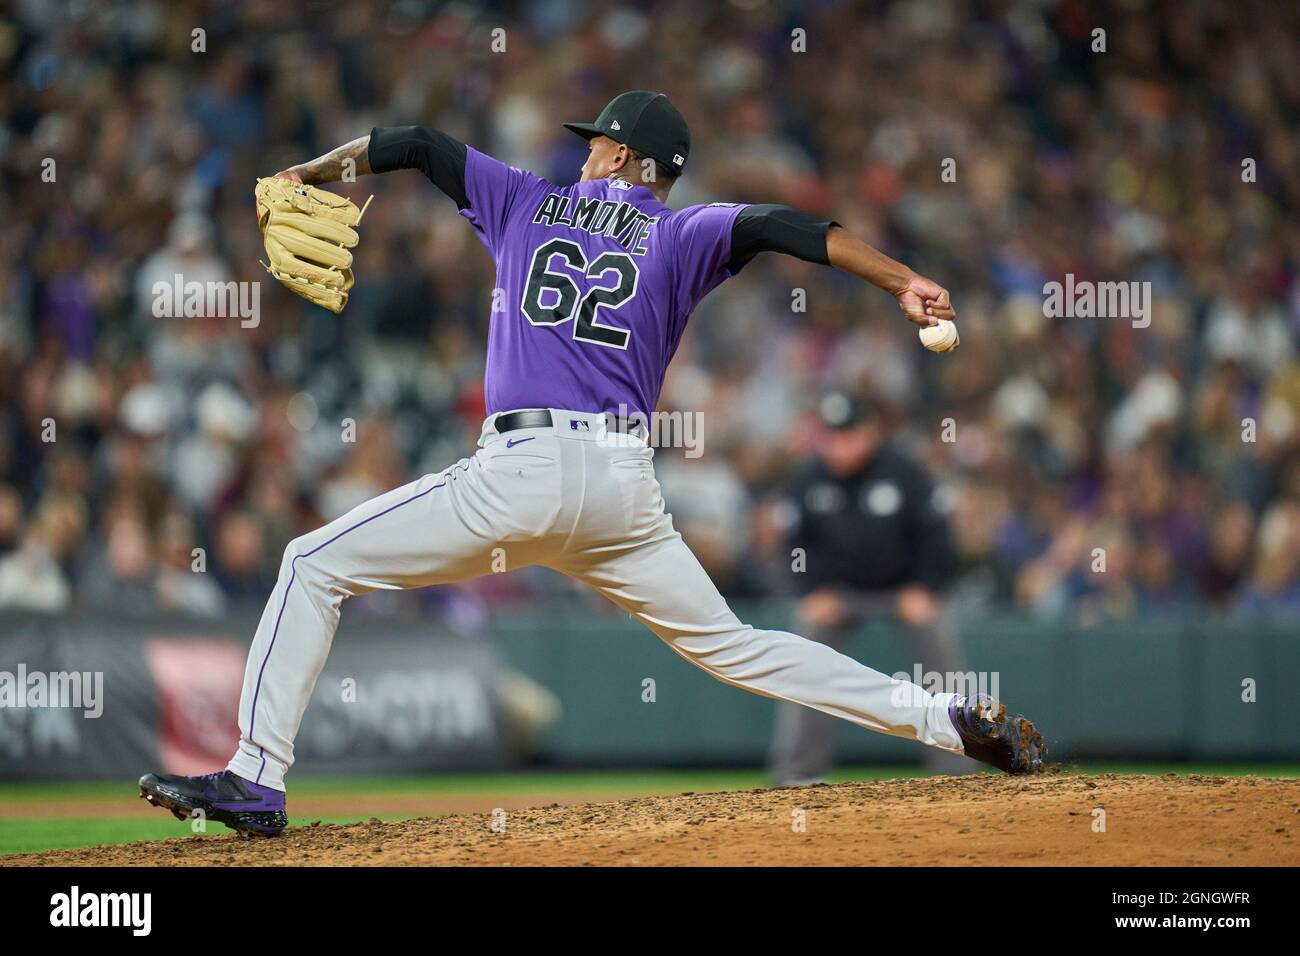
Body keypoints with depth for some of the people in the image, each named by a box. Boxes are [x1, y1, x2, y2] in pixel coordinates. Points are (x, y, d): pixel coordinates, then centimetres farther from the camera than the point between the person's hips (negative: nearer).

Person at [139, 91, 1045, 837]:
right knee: (728, 642, 15)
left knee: (316, 565, 5)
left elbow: (416, 144, 16)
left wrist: (306, 175, 31)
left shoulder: (529, 202, 15)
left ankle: (256, 779, -8)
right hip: (624, 486, 3)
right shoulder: (681, 235, 14)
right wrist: (903, 280, -11)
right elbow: (776, 225, -3)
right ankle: (949, 718, 6)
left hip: (521, 470, -3)